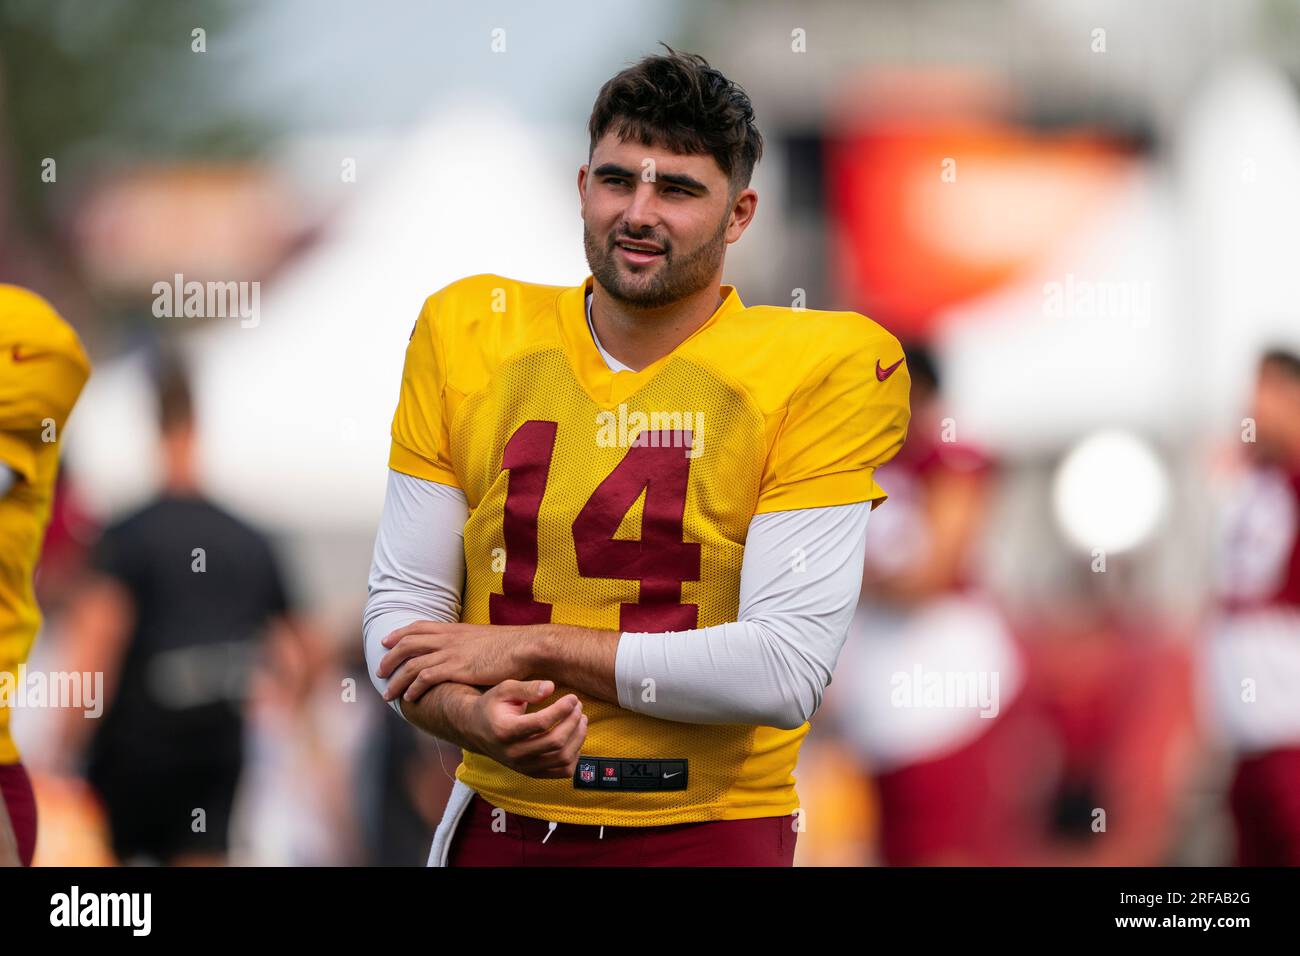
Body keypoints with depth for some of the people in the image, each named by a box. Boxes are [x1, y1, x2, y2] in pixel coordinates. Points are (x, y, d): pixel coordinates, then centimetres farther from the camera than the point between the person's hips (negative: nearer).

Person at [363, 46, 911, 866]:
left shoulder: (822, 369, -9)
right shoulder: (466, 336, 3)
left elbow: (789, 669, -17)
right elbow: (401, 609, 1)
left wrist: (532, 647, -16)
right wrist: (475, 716, -20)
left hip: (707, 832, -3)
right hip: (500, 824, 3)